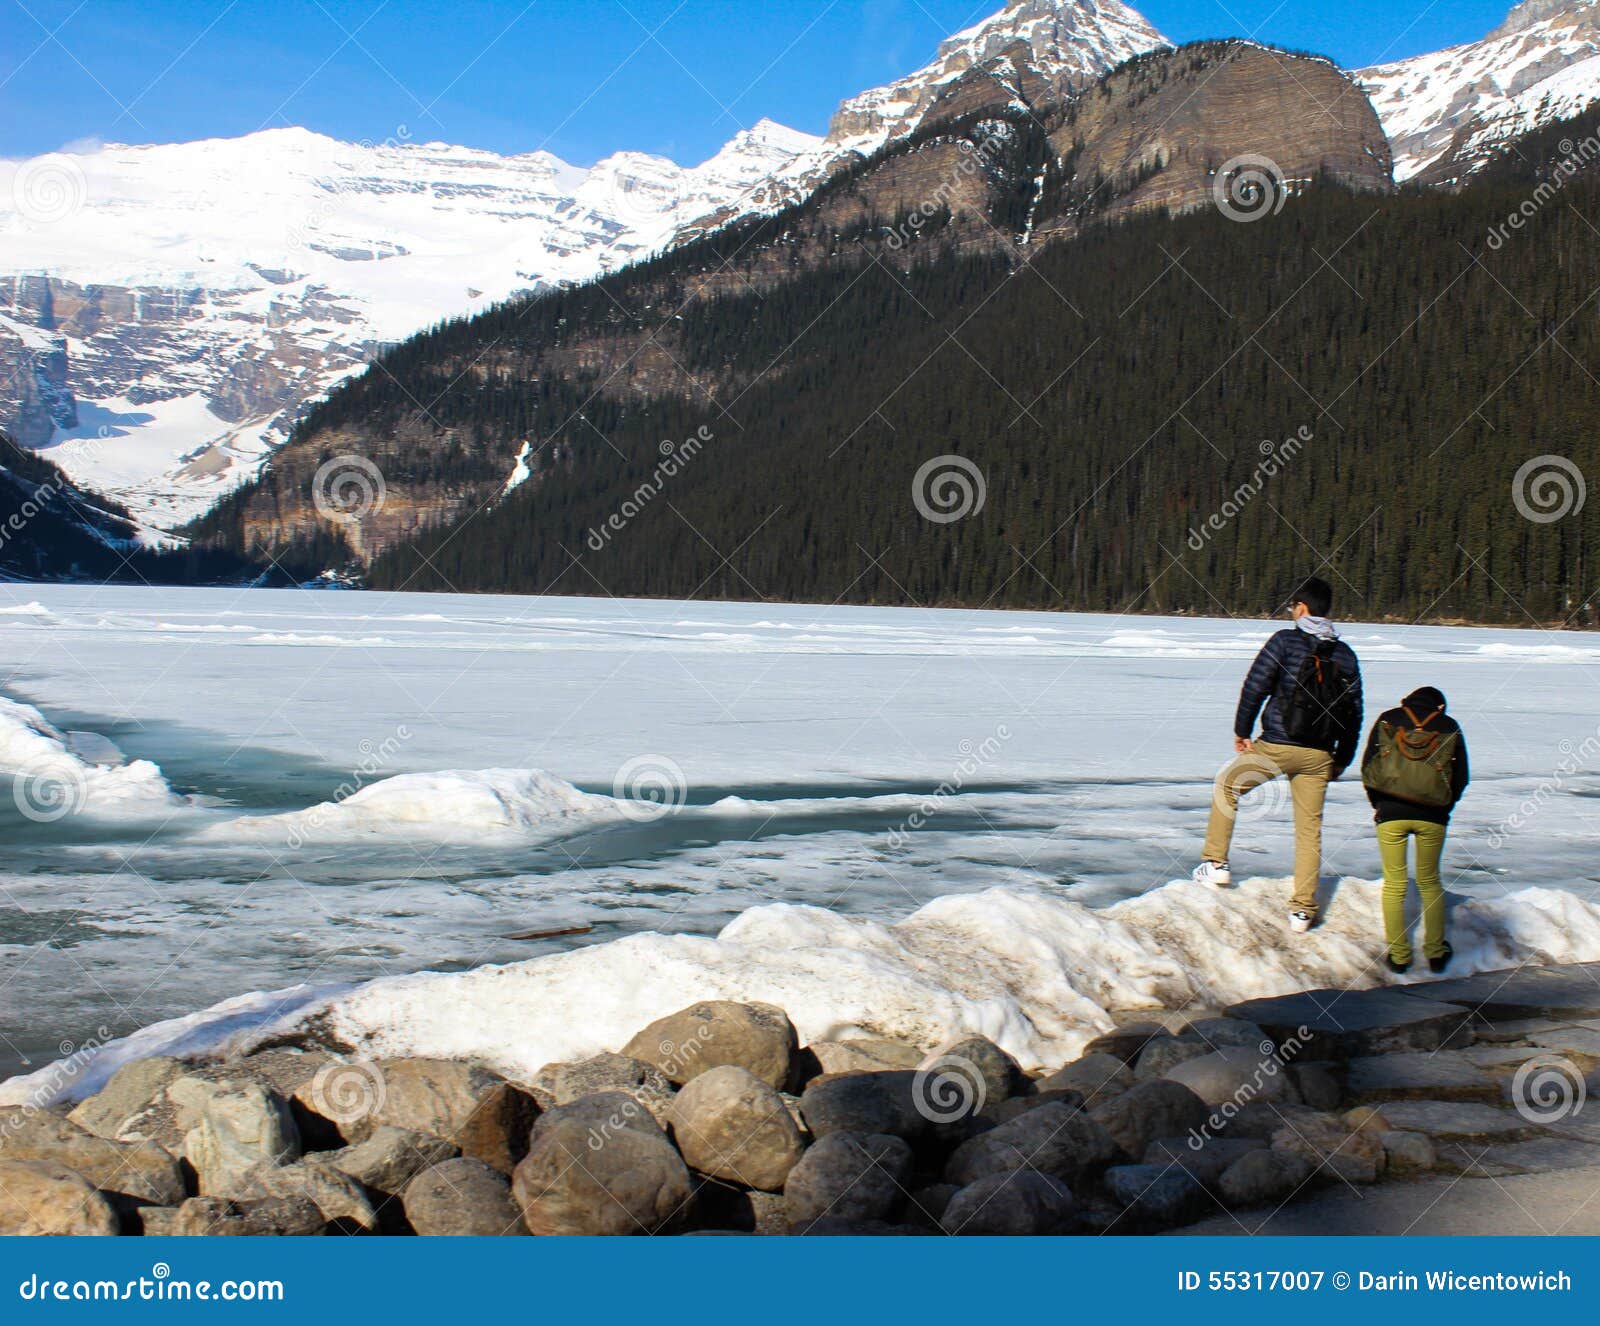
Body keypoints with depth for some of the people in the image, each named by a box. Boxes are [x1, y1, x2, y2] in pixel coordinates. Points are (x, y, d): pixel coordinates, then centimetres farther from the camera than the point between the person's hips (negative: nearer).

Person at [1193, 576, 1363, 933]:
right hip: (1319, 756, 4)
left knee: (1227, 785, 20)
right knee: (1310, 829, 9)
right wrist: (1342, 760, 19)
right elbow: (1354, 713, 11)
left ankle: (1215, 862, 17)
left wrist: (1241, 731, 3)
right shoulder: (1346, 654, 7)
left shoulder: (1285, 641, -7)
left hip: (1275, 746, -4)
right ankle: (1303, 910, 9)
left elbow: (1255, 687, -10)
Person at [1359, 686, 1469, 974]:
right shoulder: (1450, 727, 8)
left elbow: (1367, 767, 7)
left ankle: (1399, 955, 9)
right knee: (1429, 883, 16)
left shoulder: (1387, 720, 8)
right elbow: (1461, 778, 8)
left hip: (1390, 812, -1)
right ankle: (1435, 952, 16)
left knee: (1394, 885, 9)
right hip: (1432, 815, 1)